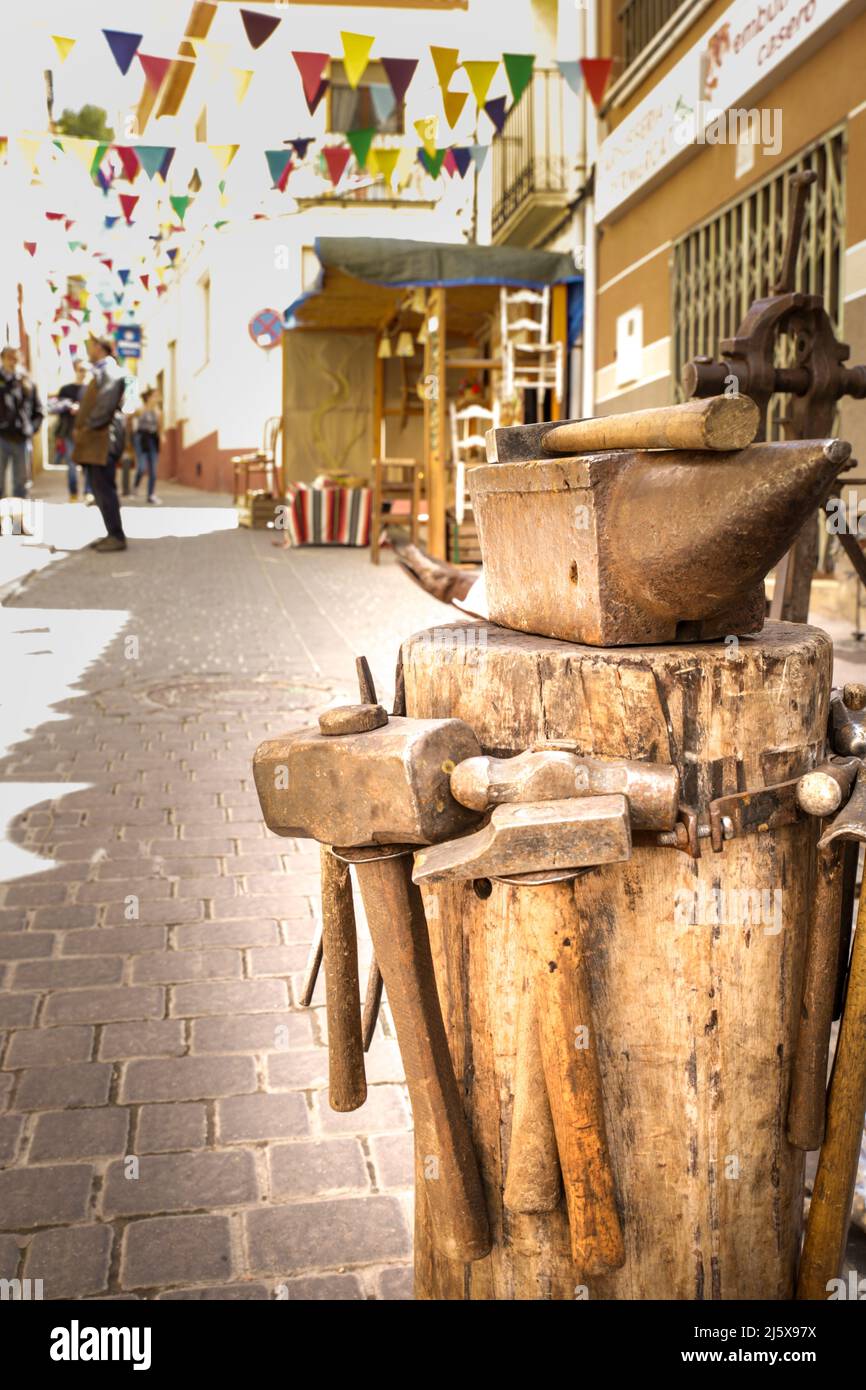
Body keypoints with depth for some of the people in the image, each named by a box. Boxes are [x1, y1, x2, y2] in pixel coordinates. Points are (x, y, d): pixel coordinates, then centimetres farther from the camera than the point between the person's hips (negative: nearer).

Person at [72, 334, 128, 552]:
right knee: (100, 488, 11)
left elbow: (105, 406, -19)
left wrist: (85, 428, -13)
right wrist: (81, 411, 11)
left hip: (104, 438, -10)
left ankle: (117, 536, -8)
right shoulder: (101, 371, 20)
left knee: (104, 488, -10)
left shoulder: (109, 372, -11)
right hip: (97, 439, 10)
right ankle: (113, 534, 15)